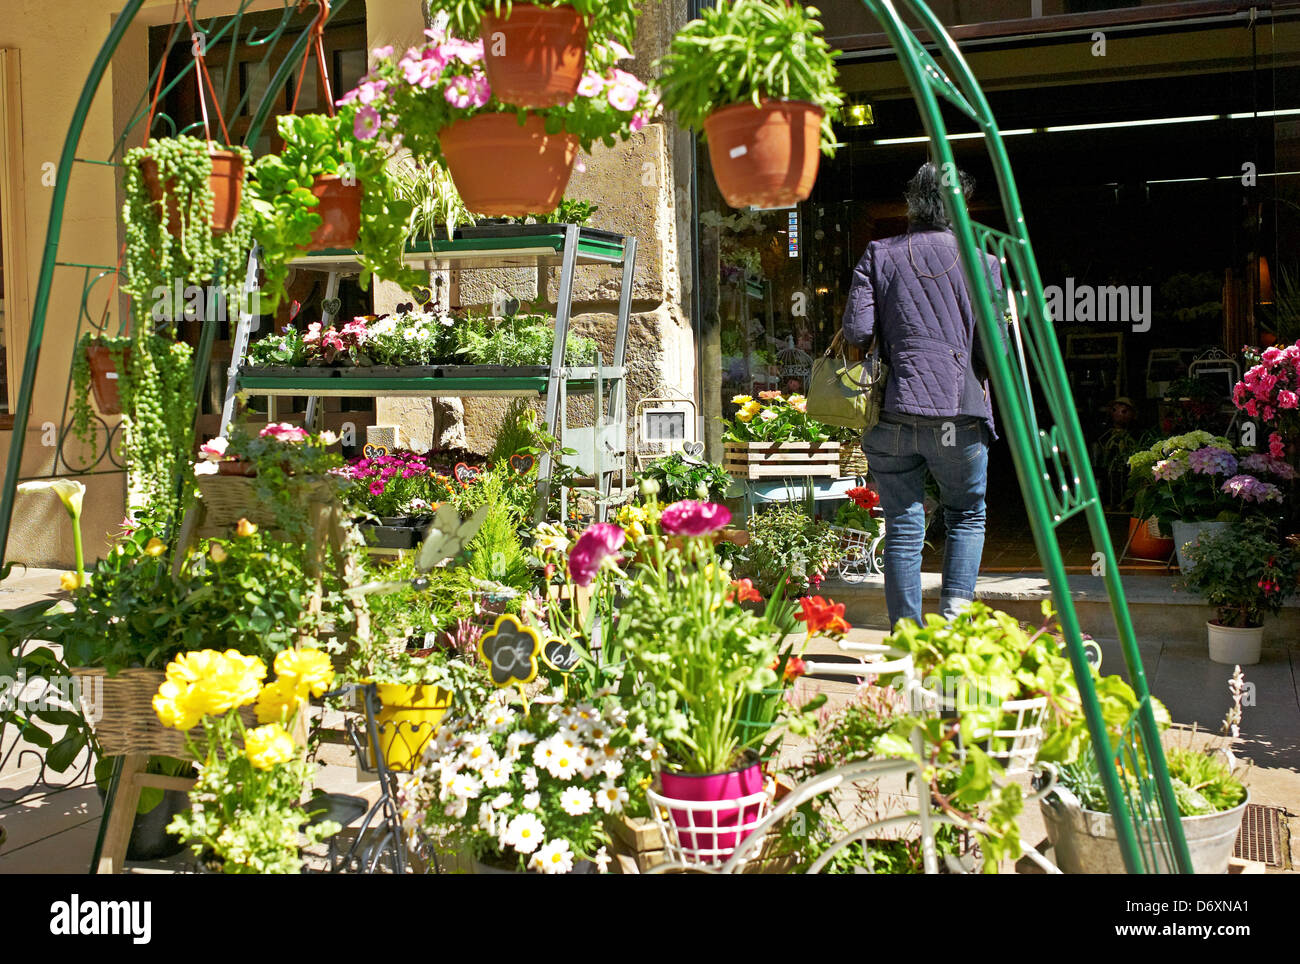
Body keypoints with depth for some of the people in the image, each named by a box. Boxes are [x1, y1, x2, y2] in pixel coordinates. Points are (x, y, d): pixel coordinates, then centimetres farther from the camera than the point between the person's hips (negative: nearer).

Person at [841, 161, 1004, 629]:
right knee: (967, 515, 18)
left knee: (902, 527, 8)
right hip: (960, 413, -1)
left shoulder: (879, 256, 6)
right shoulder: (980, 260, 4)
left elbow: (856, 331, -3)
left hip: (894, 414, 1)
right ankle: (954, 612, 4)